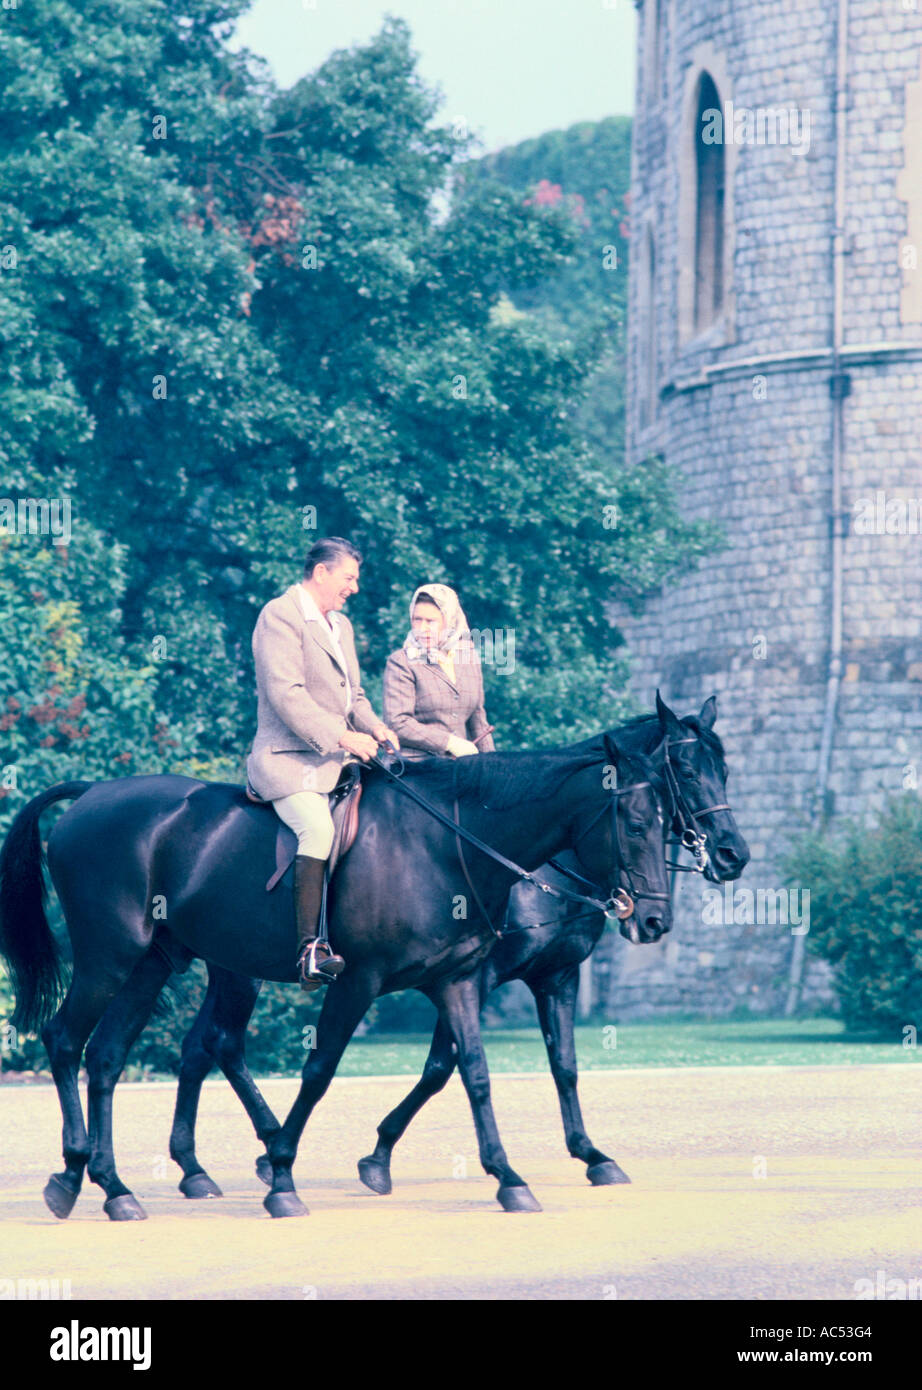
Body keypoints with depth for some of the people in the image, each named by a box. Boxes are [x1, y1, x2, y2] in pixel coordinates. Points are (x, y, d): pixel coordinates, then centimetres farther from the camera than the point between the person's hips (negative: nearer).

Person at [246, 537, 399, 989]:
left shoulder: (340, 625, 21)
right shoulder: (280, 615, -7)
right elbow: (285, 694, -18)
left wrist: (375, 728, 7)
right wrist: (341, 736, -23)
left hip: (336, 758, 9)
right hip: (289, 758, -9)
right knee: (319, 827, -32)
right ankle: (309, 949, -37)